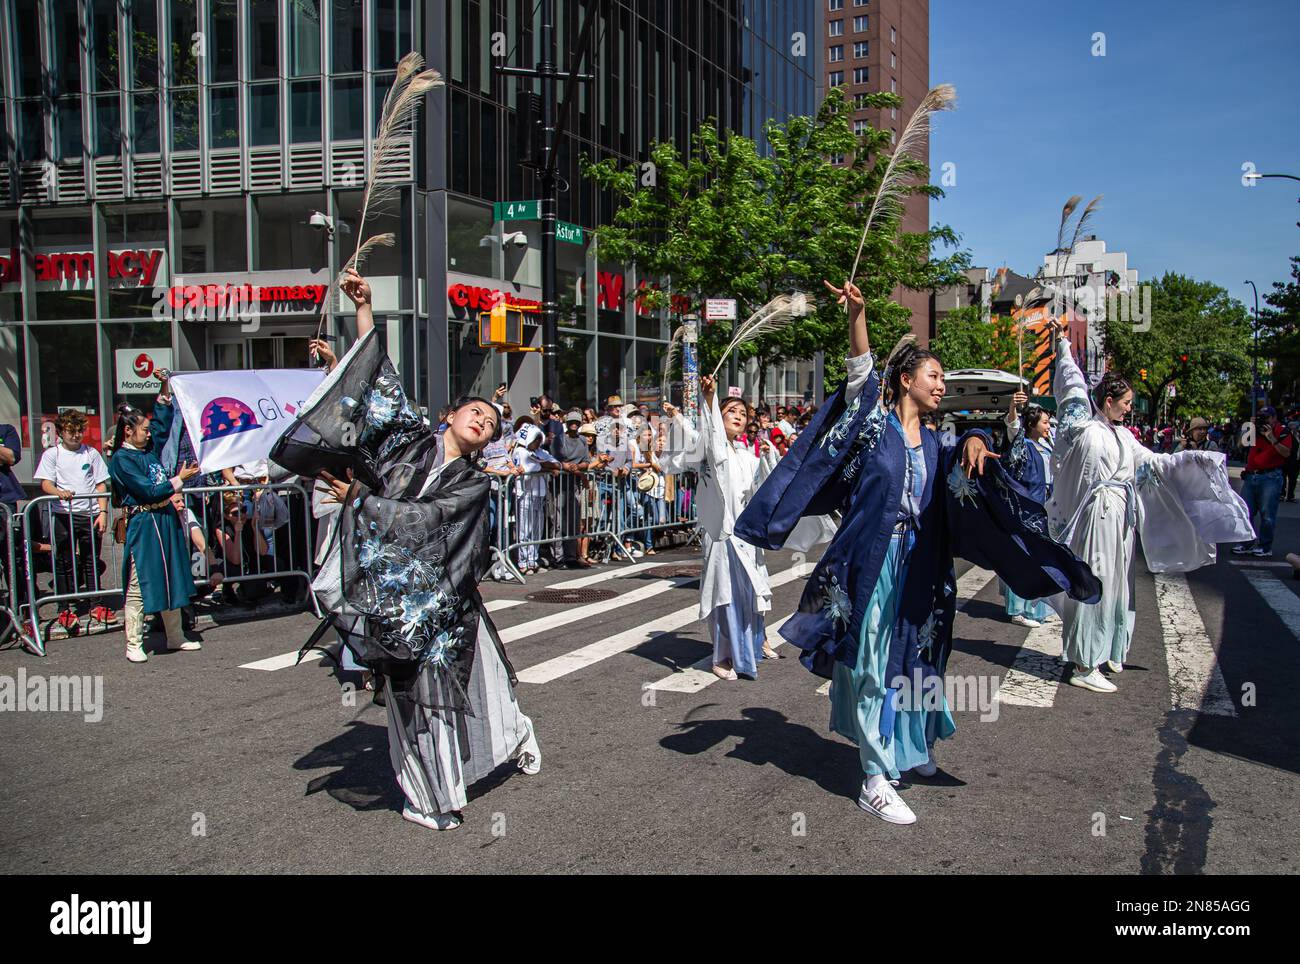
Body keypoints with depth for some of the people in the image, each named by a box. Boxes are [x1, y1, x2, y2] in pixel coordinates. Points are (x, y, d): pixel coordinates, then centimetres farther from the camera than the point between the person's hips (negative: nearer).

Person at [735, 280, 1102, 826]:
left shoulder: (936, 443, 14)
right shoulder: (875, 422, -2)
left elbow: (970, 454, -2)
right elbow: (861, 372, -16)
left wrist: (975, 440, -26)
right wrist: (856, 313, -30)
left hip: (920, 570, 6)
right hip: (872, 563, -6)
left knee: (914, 659, 16)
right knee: (874, 663, -4)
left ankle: (909, 748, 36)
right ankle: (875, 782, -1)